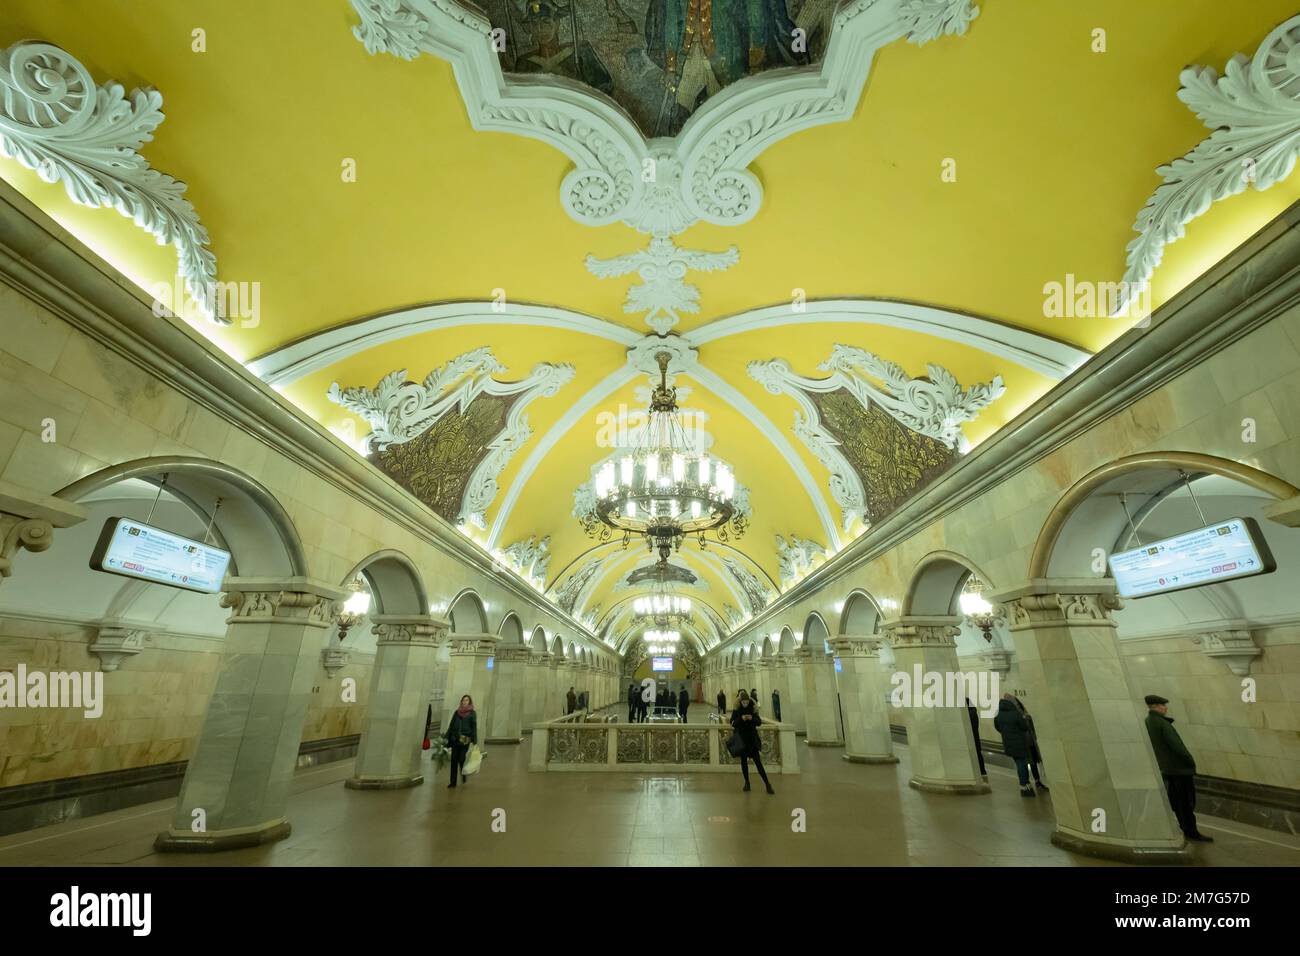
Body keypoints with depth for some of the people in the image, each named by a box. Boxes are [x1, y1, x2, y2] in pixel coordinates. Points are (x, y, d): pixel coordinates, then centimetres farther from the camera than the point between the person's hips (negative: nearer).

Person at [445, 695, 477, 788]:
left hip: (465, 740, -4)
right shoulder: (457, 712, 10)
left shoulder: (472, 713, -1)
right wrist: (447, 738, 9)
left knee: (462, 759, -2)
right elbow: (451, 725, 14)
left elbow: (474, 727, -4)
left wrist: (474, 741, -10)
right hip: (455, 739, 4)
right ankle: (453, 782, 13)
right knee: (454, 760, 4)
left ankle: (464, 777, 24)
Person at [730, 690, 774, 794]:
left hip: (752, 738, -1)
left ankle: (767, 783, -3)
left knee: (757, 761, -6)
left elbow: (759, 722, -1)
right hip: (741, 739, 1)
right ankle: (747, 782, 23)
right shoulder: (736, 710, -3)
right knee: (743, 761, 8)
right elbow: (732, 723, -6)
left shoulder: (753, 709, -2)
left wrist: (752, 718, -22)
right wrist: (741, 719, -23)